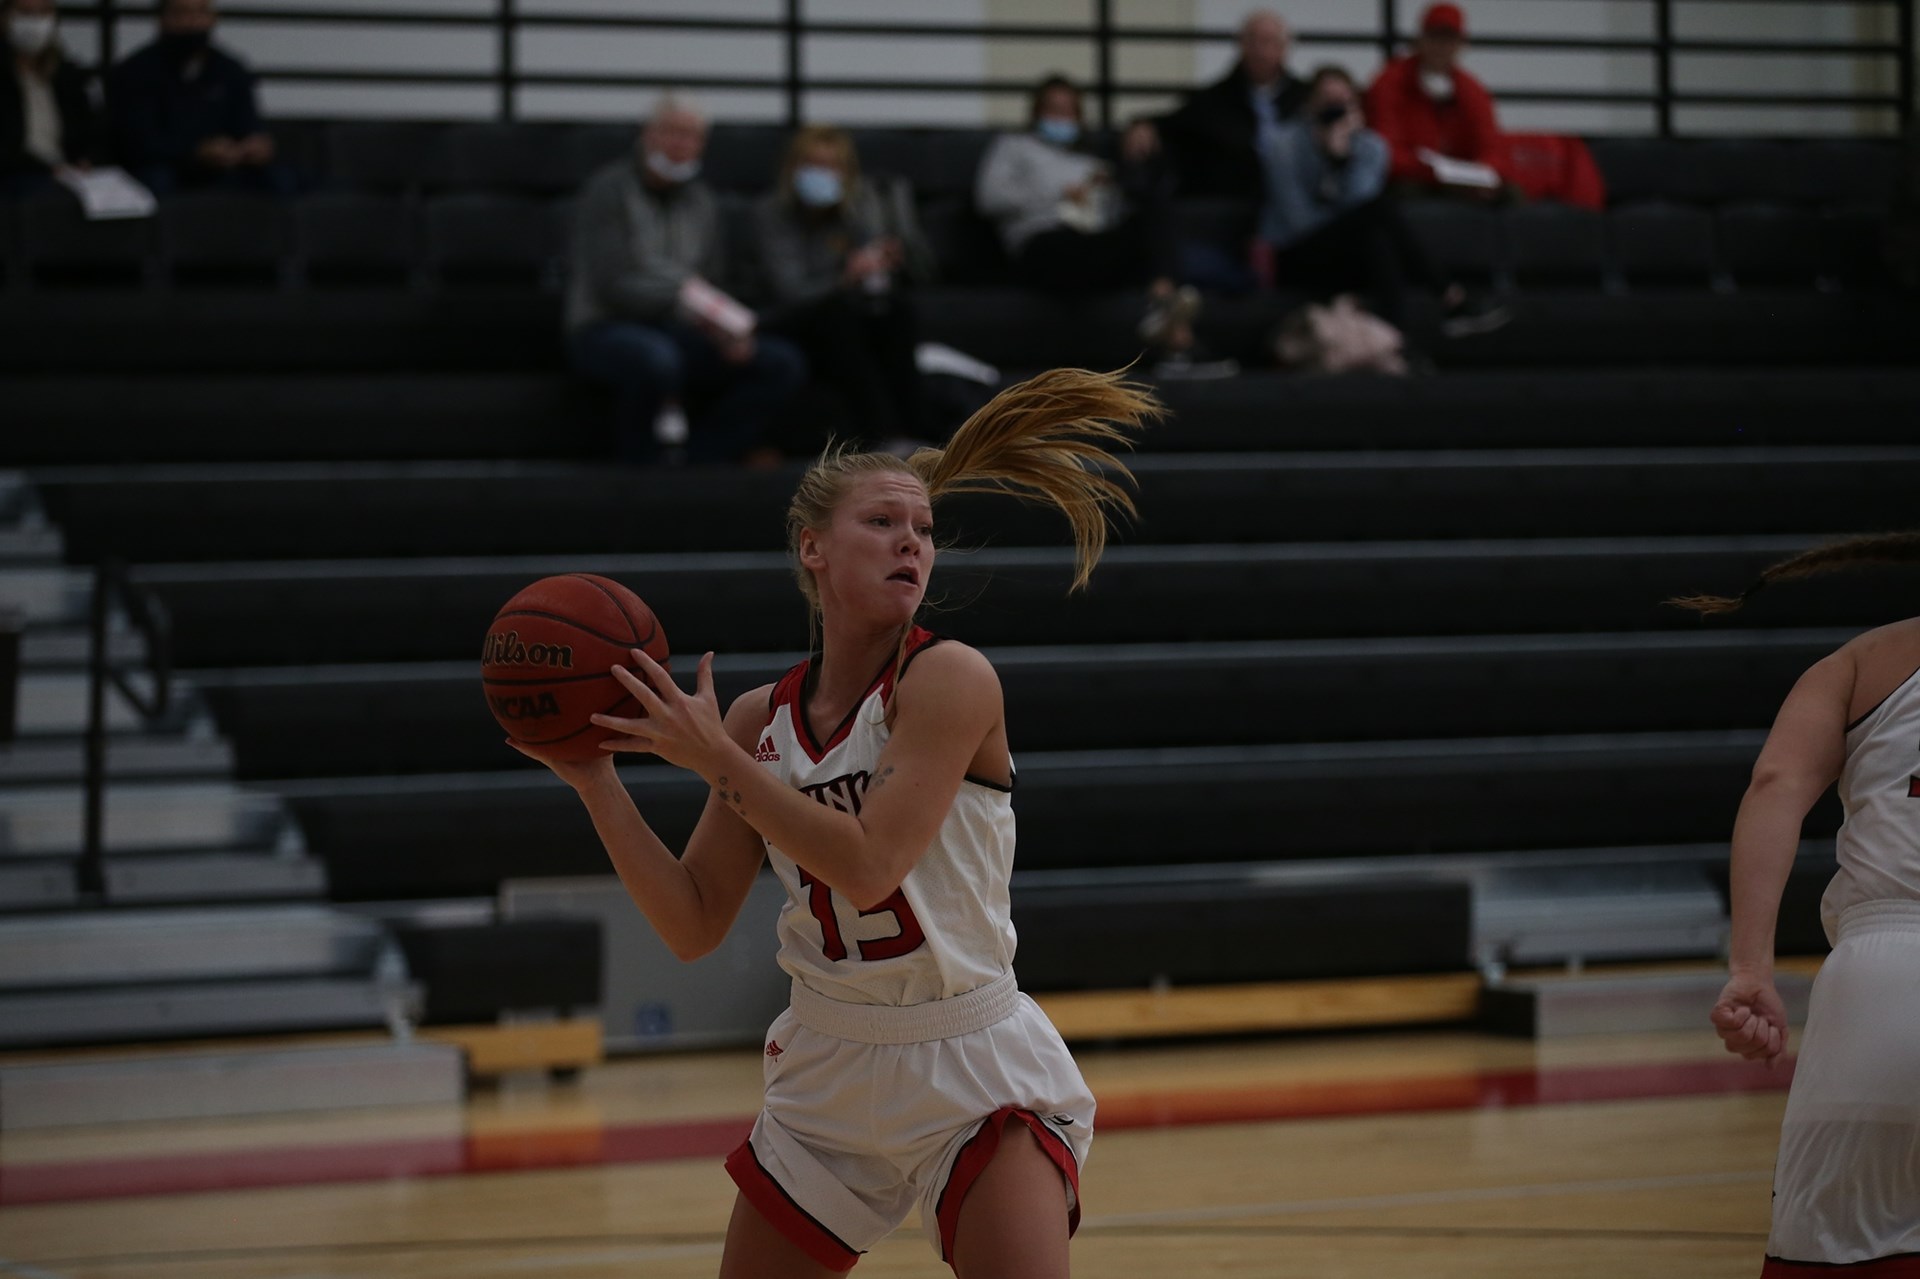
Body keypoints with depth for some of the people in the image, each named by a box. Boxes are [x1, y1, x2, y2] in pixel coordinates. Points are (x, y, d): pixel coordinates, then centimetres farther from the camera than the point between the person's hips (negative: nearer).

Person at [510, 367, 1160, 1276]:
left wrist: (715, 759, -20)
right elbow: (694, 927, 2)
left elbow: (868, 867, -24)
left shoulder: (950, 679, -14)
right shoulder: (762, 718, 2)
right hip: (825, 1071, 5)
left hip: (973, 1078, -5)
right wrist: (596, 779, -7)